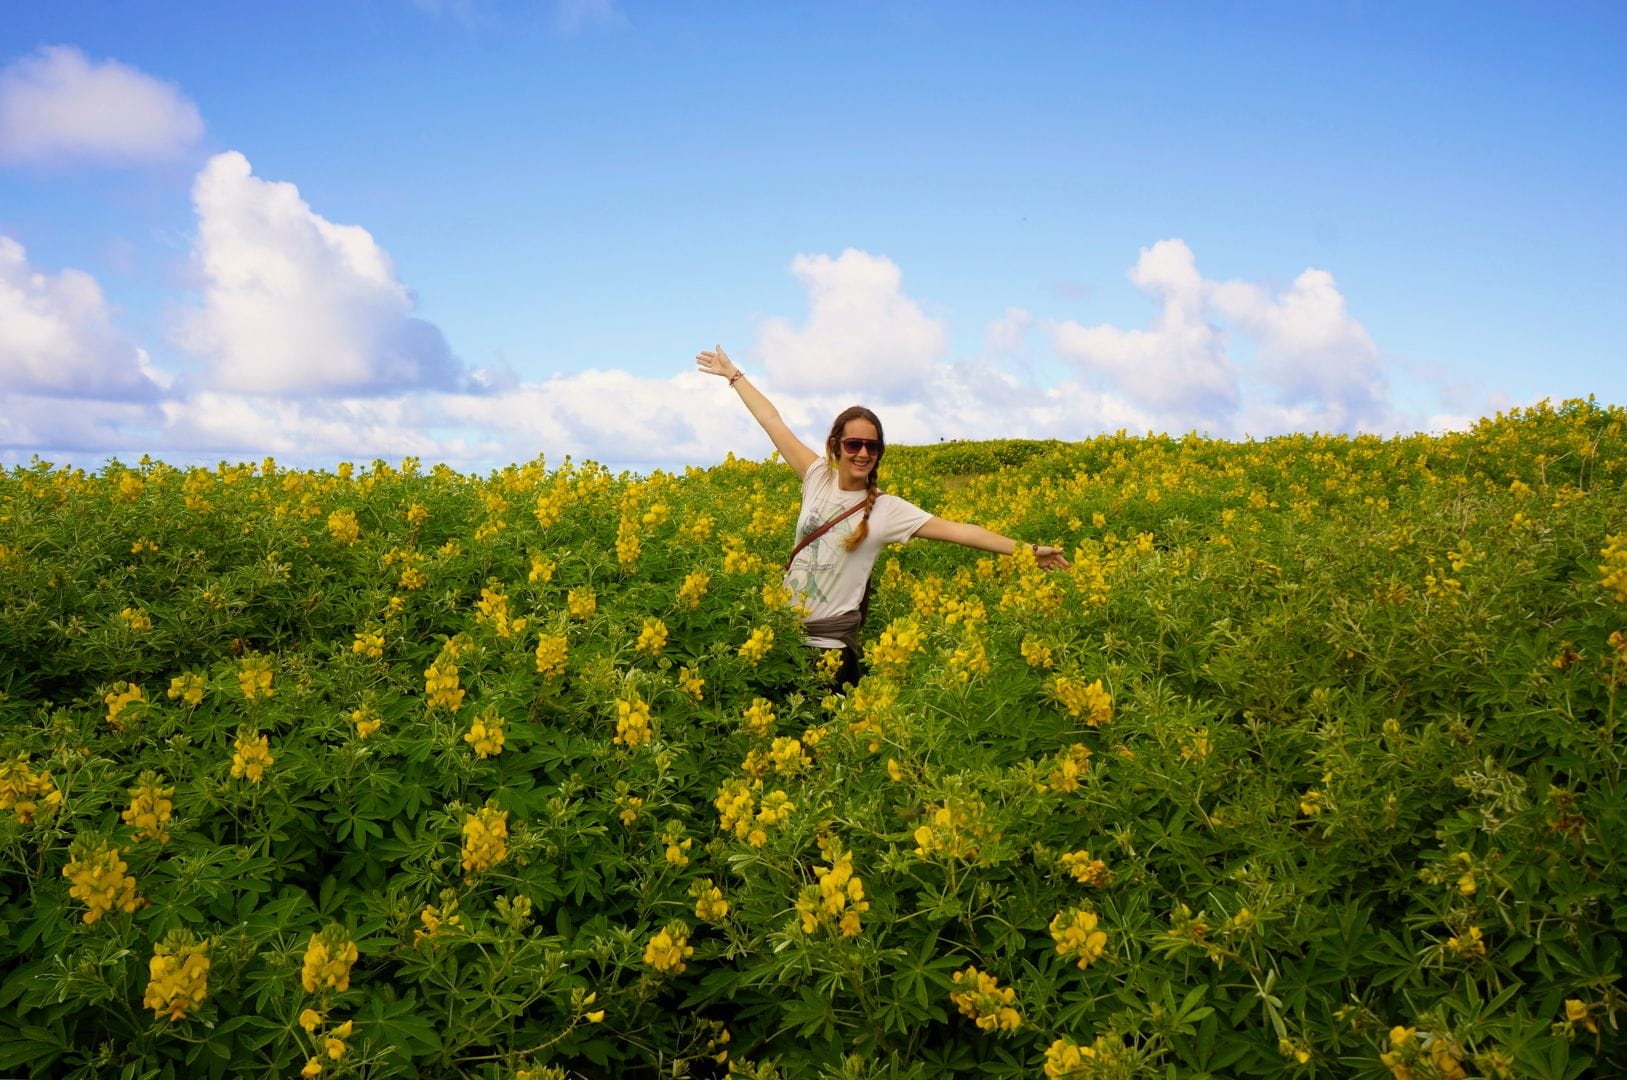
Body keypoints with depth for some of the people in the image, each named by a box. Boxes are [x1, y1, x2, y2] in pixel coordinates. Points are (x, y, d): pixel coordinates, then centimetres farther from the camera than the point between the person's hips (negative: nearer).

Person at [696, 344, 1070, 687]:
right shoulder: (818, 478, 0)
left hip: (832, 643, -3)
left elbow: (956, 531, -12)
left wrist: (1025, 549, -17)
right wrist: (733, 374, 14)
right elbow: (772, 421, 7)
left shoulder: (887, 510, -8)